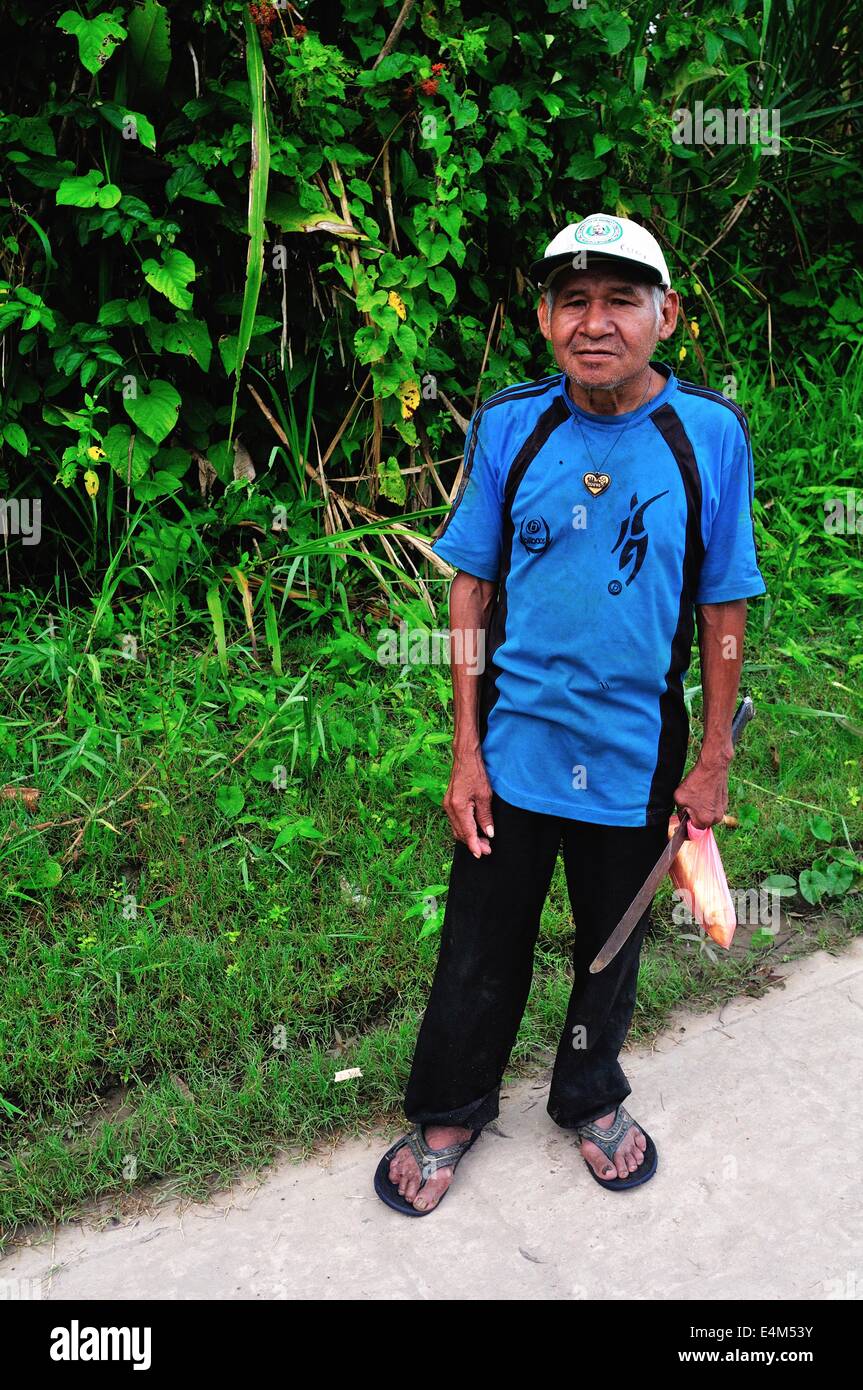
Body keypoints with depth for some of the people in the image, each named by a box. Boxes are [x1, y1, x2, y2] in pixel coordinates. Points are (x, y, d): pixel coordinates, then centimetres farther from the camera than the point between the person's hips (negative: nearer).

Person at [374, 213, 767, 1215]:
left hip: (637, 757, 0)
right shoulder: (507, 426, -7)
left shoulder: (711, 434, -9)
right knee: (482, 943, 13)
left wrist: (713, 759, 0)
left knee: (612, 942, 20)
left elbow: (723, 607, -3)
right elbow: (470, 588, -2)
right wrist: (465, 750, -4)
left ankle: (590, 1098, 47)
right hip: (514, 746, 0)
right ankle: (450, 1112, 38)